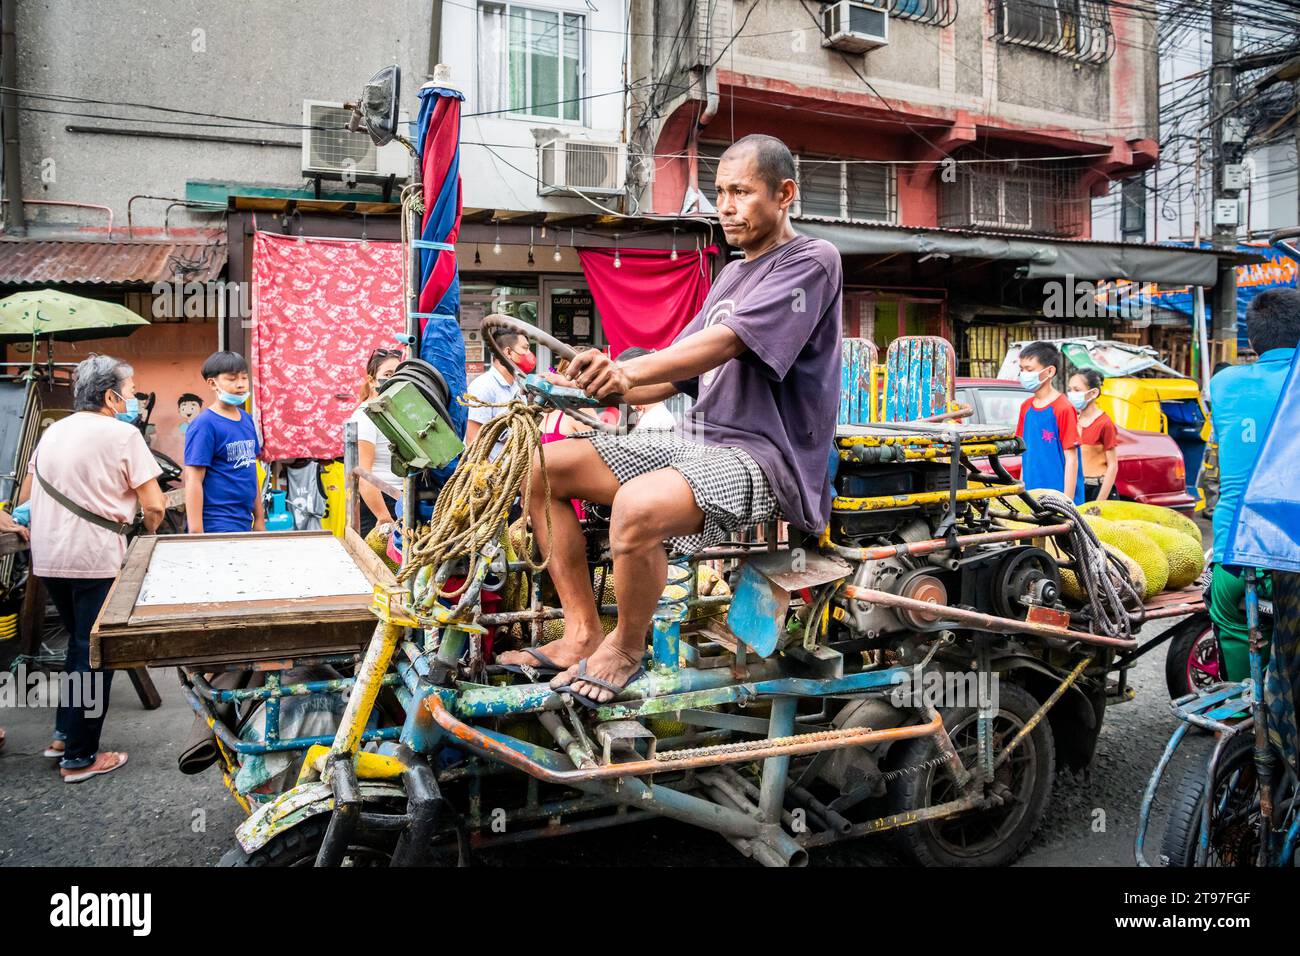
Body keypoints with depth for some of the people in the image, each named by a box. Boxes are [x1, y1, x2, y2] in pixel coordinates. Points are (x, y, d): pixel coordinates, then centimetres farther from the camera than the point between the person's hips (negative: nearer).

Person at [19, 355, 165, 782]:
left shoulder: (52, 431, 12)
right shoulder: (122, 434, -10)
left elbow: (27, 494, 19)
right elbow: (154, 505, -13)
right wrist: (149, 530, 8)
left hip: (49, 558, 7)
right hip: (95, 558, -7)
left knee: (79, 646, 23)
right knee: (95, 655, 2)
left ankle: (64, 735, 30)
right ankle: (80, 758, 8)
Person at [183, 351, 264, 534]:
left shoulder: (247, 419, 11)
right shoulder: (204, 425, -9)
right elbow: (193, 480, -12)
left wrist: (259, 518, 18)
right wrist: (196, 533, -17)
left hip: (244, 525, 7)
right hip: (218, 528, -7)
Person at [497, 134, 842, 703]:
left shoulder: (811, 262, -5)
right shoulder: (731, 275, 21)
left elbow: (727, 341, -22)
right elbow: (676, 375, 13)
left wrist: (631, 370, -33)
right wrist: (612, 383, -5)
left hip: (763, 456, -9)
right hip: (695, 440, 9)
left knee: (638, 507, -37)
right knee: (542, 467, 1)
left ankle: (626, 648, -7)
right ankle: (583, 635, 6)